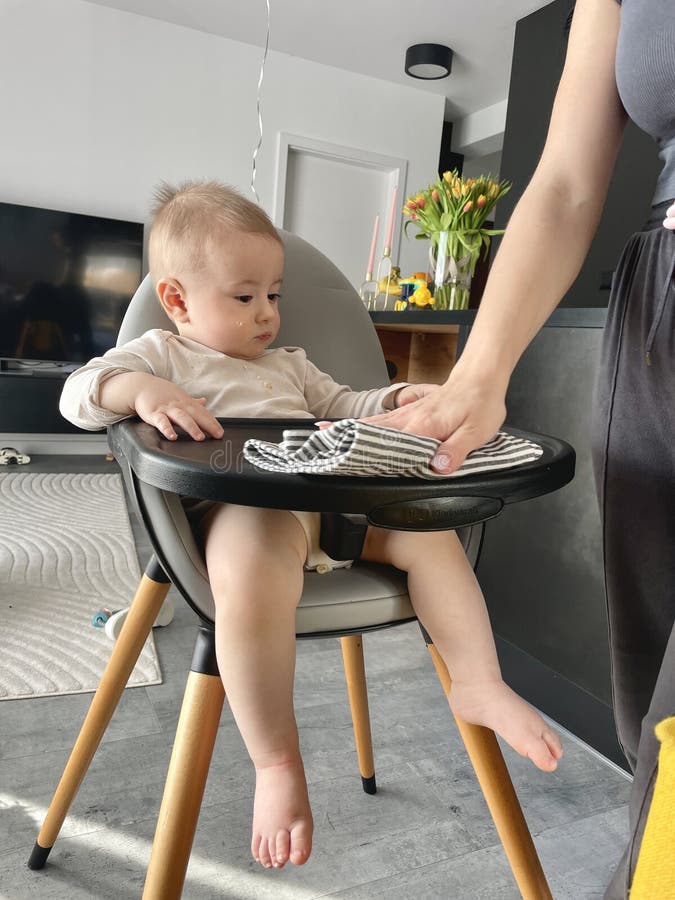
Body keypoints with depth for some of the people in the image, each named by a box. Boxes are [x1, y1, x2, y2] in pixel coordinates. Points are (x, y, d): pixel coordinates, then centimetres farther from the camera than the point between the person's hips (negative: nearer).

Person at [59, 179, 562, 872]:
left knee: (430, 531, -12)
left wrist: (400, 399, 14)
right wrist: (140, 390, -19)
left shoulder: (289, 364, 33)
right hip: (243, 507, -6)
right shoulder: (161, 354, 16)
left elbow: (342, 407, 34)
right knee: (250, 572, -39)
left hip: (334, 496, 6)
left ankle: (480, 684, -2)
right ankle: (276, 763, -22)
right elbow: (79, 392, 4)